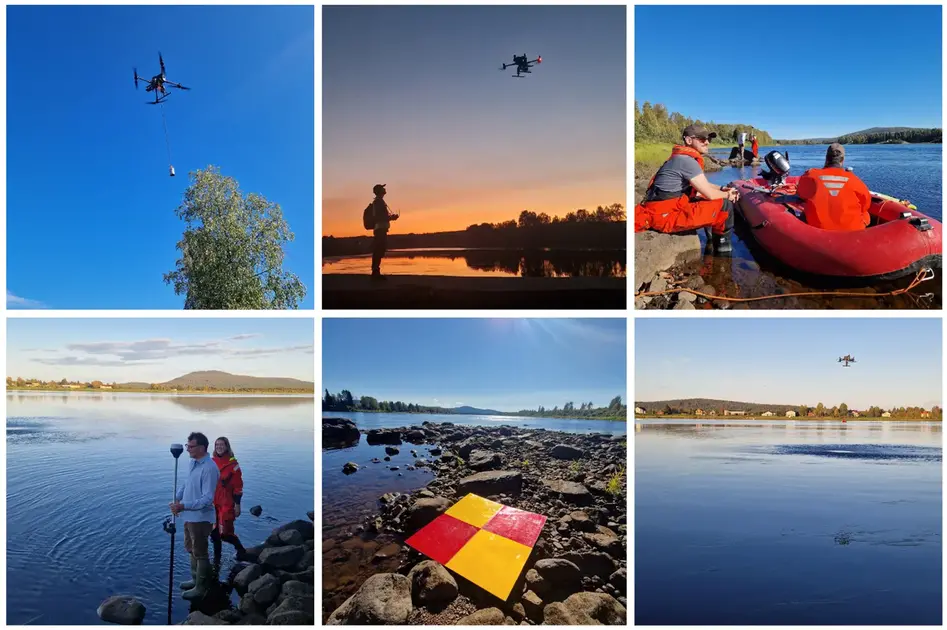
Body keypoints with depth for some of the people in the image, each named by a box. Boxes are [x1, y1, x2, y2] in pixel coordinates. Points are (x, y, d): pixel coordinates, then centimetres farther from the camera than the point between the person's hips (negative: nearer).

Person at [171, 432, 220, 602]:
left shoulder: (209, 468, -28)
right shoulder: (193, 462, 2)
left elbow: (207, 499, -29)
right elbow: (185, 483, 16)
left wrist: (184, 506, -30)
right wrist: (177, 498, 1)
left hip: (200, 518, -10)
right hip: (189, 516, 10)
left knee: (200, 553, 5)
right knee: (191, 549, 24)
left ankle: (201, 588, 19)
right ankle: (196, 579, 42)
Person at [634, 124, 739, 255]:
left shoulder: (683, 158, 16)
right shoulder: (687, 160, -16)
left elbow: (703, 185, 29)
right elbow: (709, 194, -14)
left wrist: (722, 189, 13)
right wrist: (727, 195, 5)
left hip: (664, 211, 11)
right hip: (666, 215, -11)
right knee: (725, 206, -11)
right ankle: (723, 252, 8)